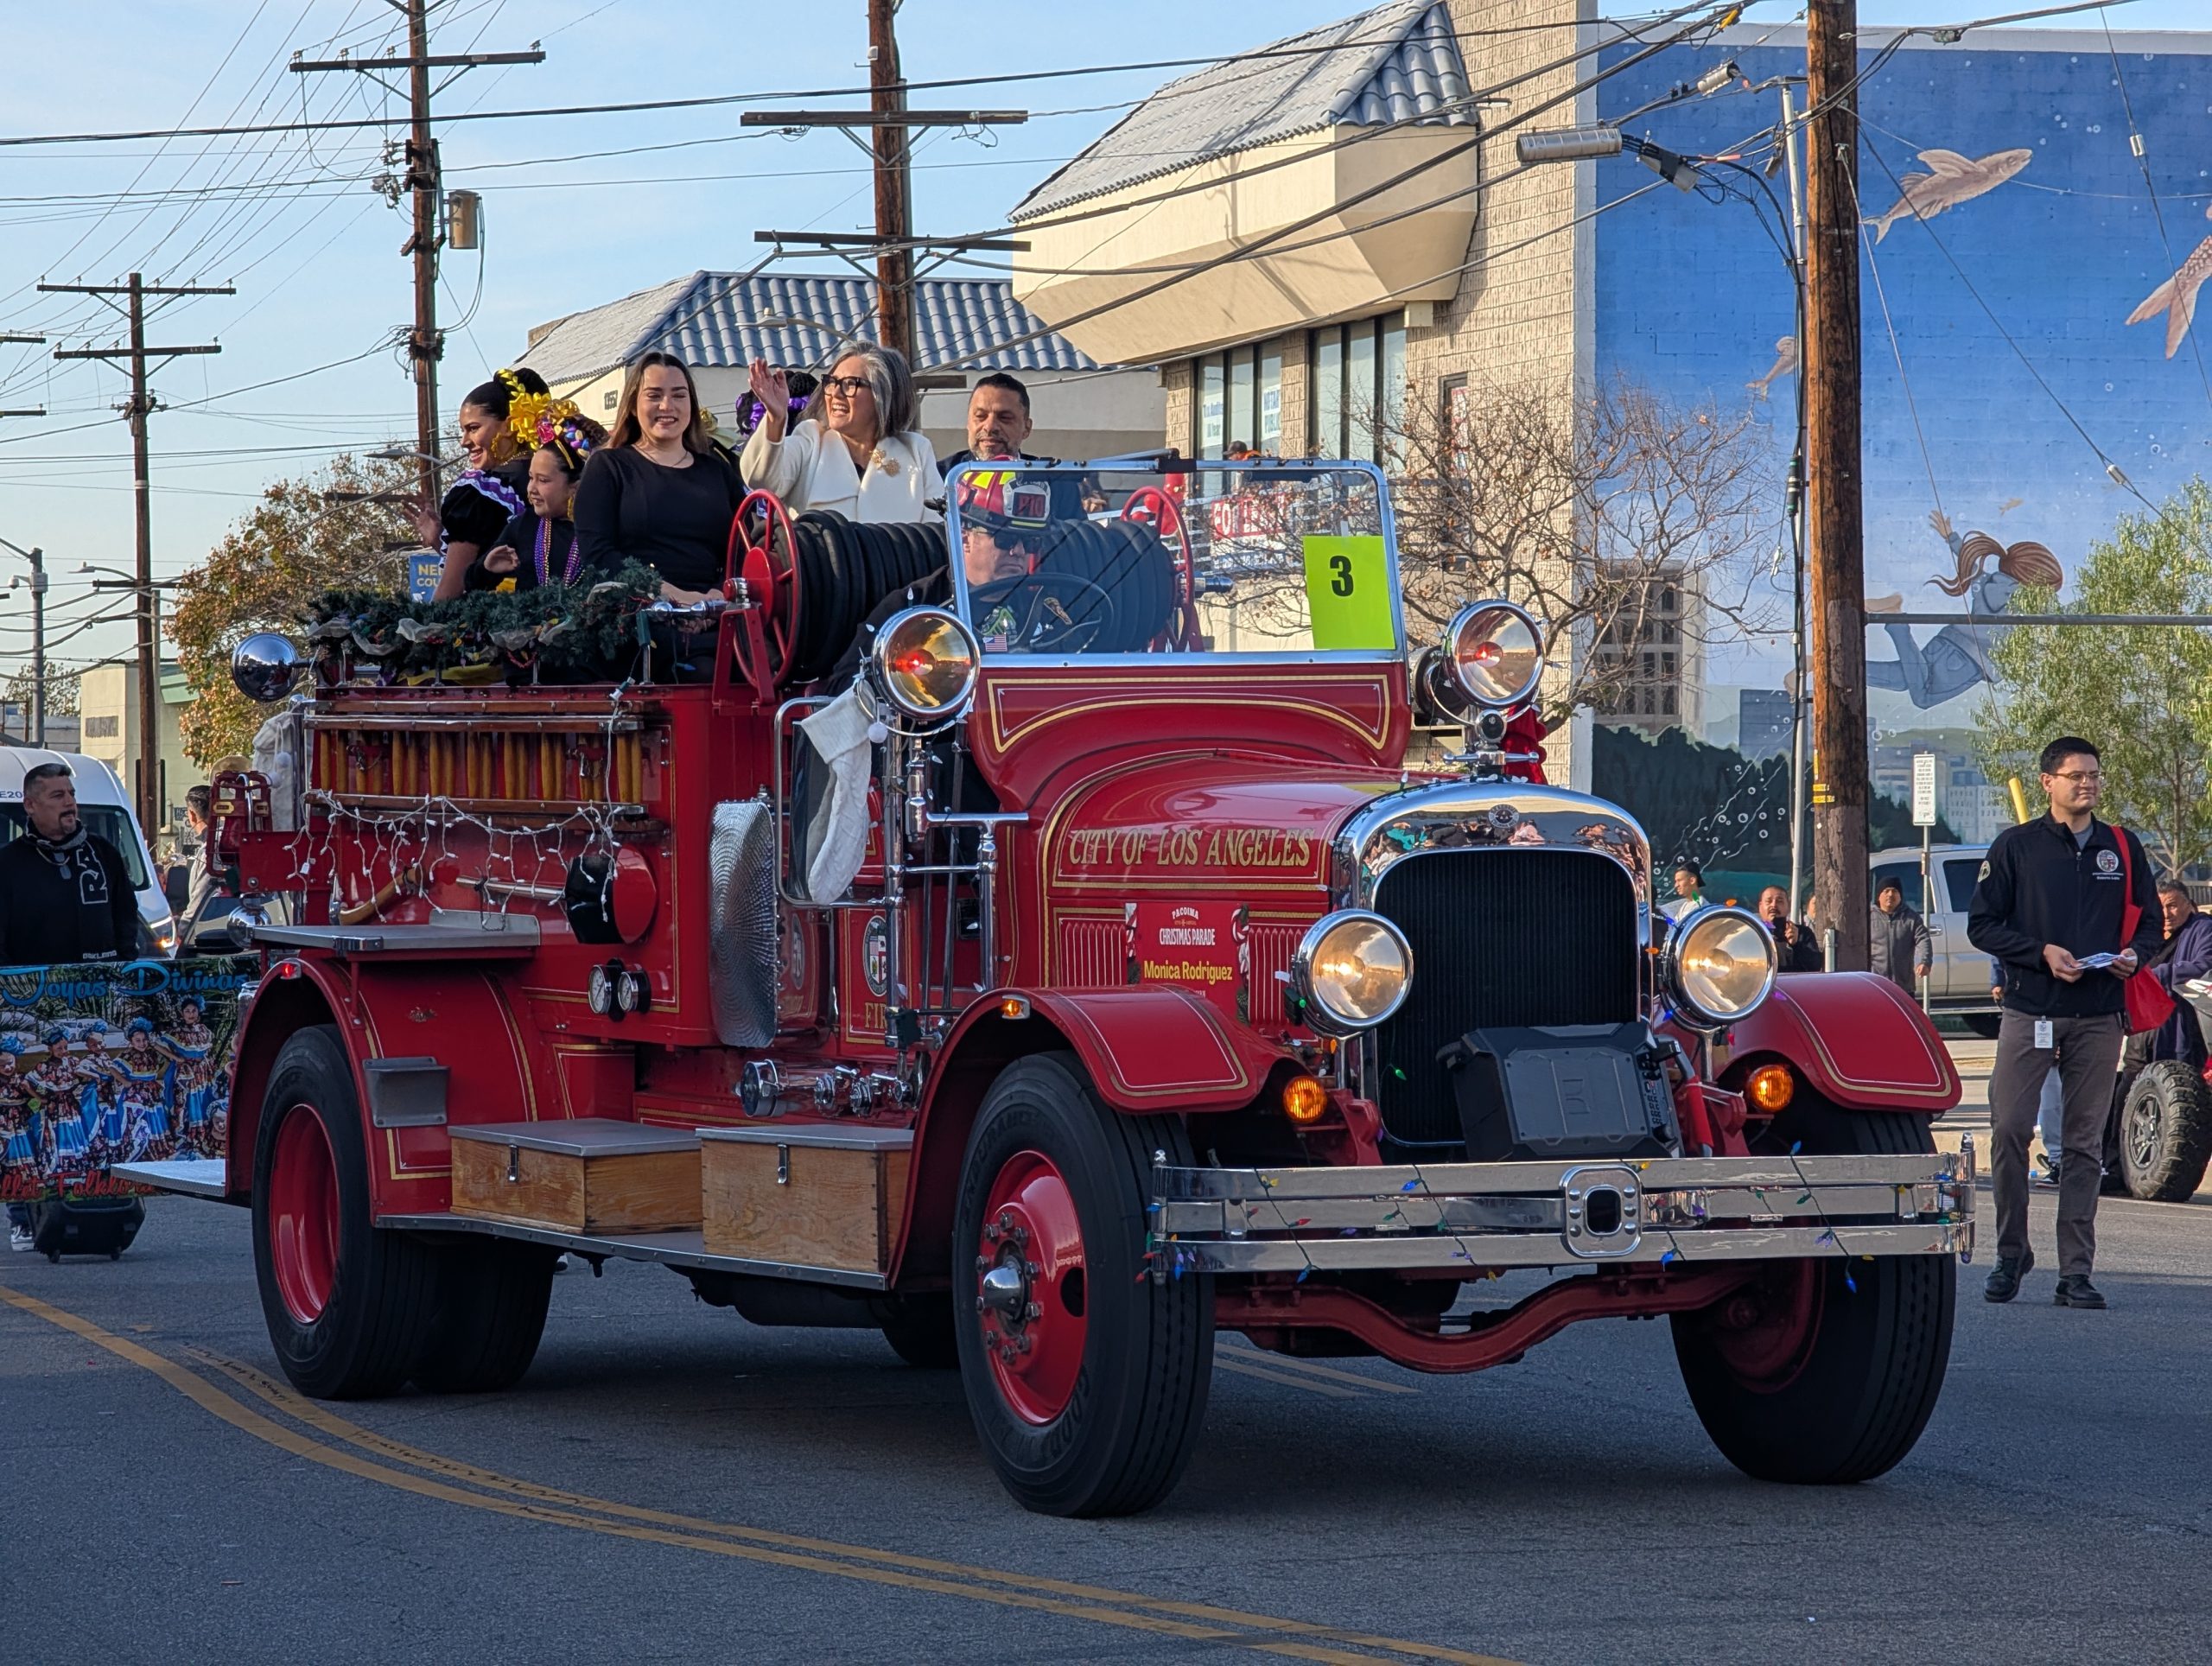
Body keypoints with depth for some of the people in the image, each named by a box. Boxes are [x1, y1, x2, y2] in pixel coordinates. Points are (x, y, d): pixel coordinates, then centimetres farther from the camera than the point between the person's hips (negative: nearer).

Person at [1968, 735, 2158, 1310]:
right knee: (2009, 1131, -8)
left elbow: (2150, 921, 18)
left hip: (2099, 1017, 2)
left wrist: (2135, 954, -5)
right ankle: (2011, 1255, 7)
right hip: (2029, 1013, -2)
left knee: (2085, 1144, 2)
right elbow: (1981, 924, 2)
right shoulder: (2016, 846, 4)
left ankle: (2076, 1272, 3)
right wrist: (2042, 953, -12)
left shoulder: (2123, 848, 13)